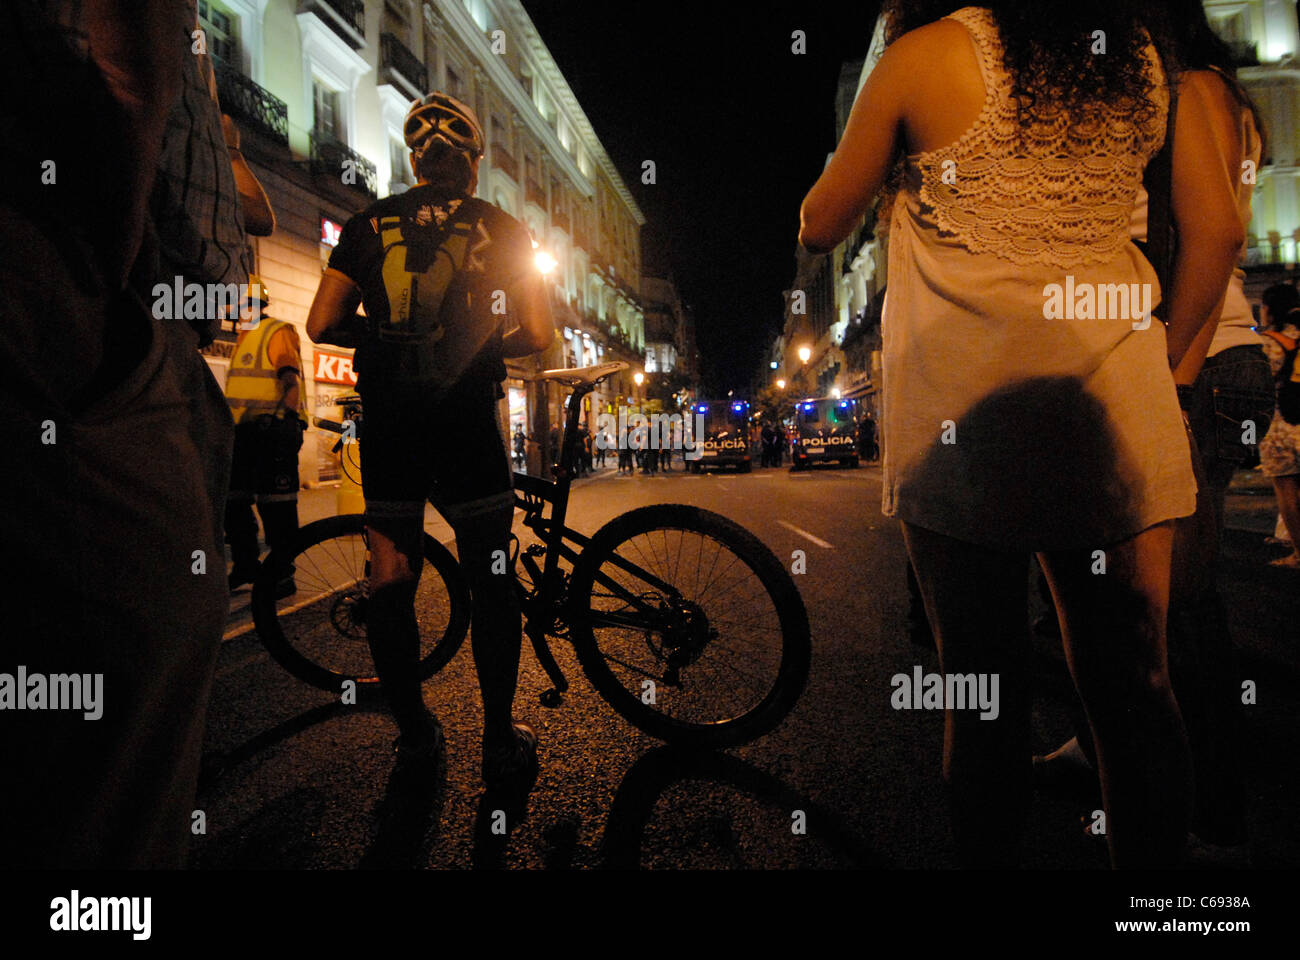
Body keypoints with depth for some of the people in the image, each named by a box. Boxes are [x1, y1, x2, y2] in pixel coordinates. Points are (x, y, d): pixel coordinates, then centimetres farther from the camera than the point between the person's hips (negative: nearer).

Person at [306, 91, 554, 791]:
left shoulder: (369, 224, 7)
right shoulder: (499, 227, 4)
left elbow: (320, 325, 1)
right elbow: (539, 335, -3)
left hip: (387, 424, 2)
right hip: (469, 421, -1)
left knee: (391, 580, 12)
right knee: (490, 580, 8)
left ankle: (414, 734, 22)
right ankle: (501, 742, 13)